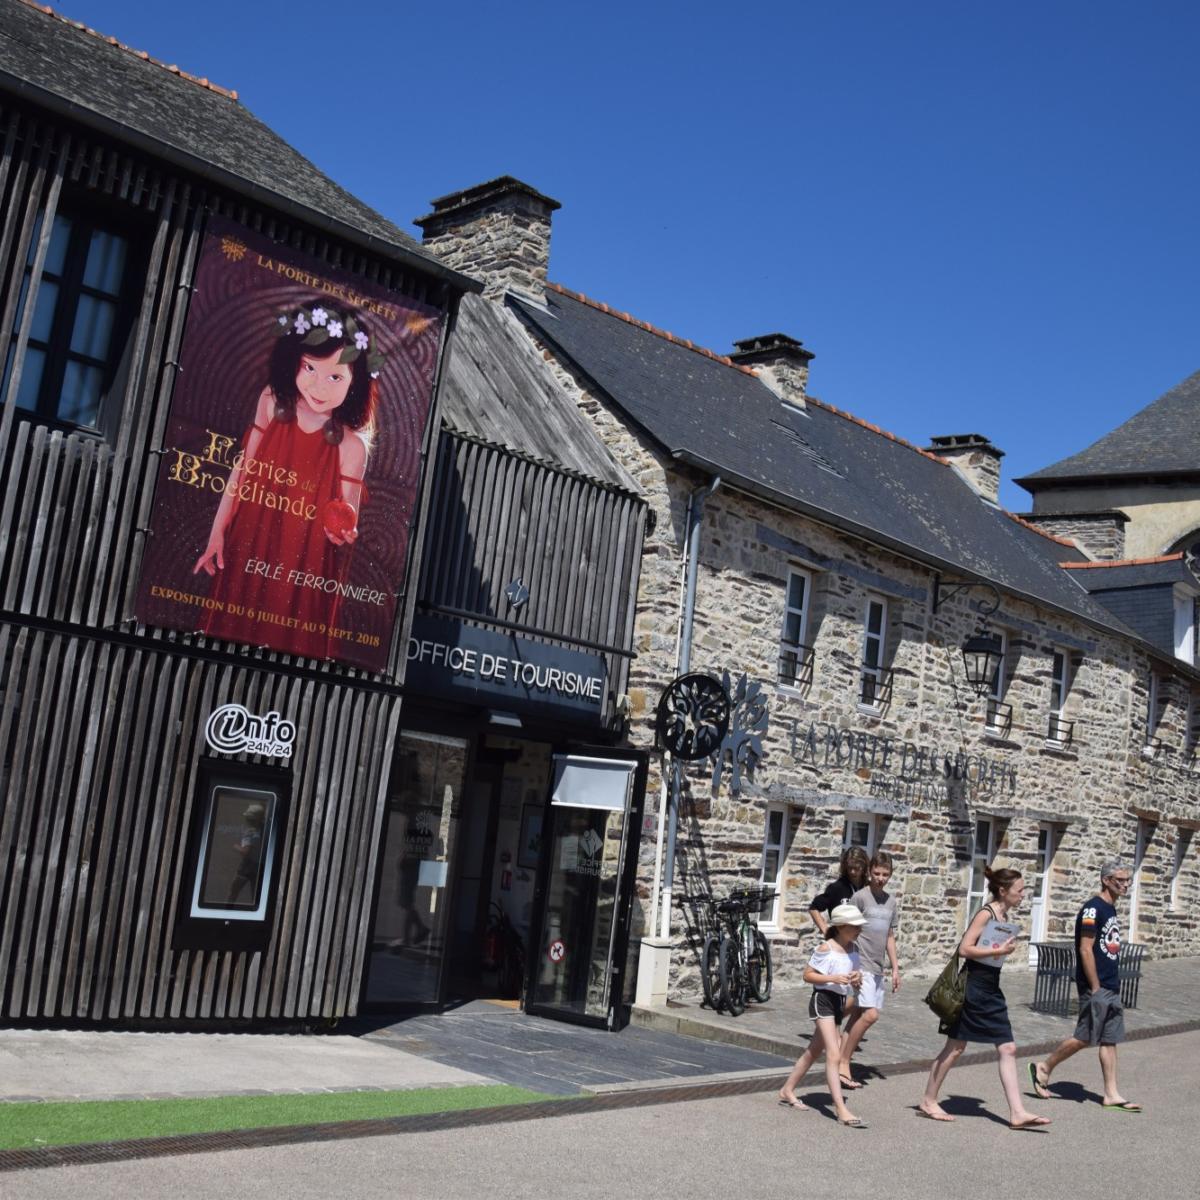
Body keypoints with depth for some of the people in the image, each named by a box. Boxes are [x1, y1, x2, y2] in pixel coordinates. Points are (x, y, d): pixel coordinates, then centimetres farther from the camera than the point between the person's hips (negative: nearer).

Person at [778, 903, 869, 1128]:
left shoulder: (853, 948, 8)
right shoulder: (826, 949, -14)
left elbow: (854, 976, 19)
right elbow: (807, 975, -11)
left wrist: (857, 978, -5)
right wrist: (833, 978, -24)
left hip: (840, 1002, 8)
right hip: (823, 999, -8)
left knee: (814, 1051, 16)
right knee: (834, 1055, -14)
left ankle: (787, 1091, 30)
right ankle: (841, 1110, -16)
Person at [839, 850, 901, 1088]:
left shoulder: (891, 901, 13)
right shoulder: (860, 897, -8)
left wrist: (895, 968, 17)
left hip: (878, 968, 7)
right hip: (861, 965, -7)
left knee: (859, 1014, 6)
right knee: (870, 1014, -15)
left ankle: (841, 1062, 12)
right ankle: (843, 1063, -5)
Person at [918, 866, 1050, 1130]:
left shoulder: (1006, 920, 11)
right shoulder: (986, 913, -13)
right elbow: (964, 948, -20)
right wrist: (999, 950, -19)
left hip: (991, 989, 8)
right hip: (973, 986, -8)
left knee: (1008, 1049, 1)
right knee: (956, 1046, 2)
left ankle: (1017, 1113, 2)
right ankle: (928, 1100, 16)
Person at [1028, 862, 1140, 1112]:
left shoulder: (1111, 909, 14)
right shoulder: (1093, 909, -14)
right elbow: (1085, 950, -17)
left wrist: (1115, 984, 15)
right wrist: (1095, 988, -17)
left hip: (1112, 988, 9)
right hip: (1095, 987, -9)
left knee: (1110, 1040, 8)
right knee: (1084, 1037, -4)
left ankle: (1111, 1094, 10)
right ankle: (1043, 1069, 11)